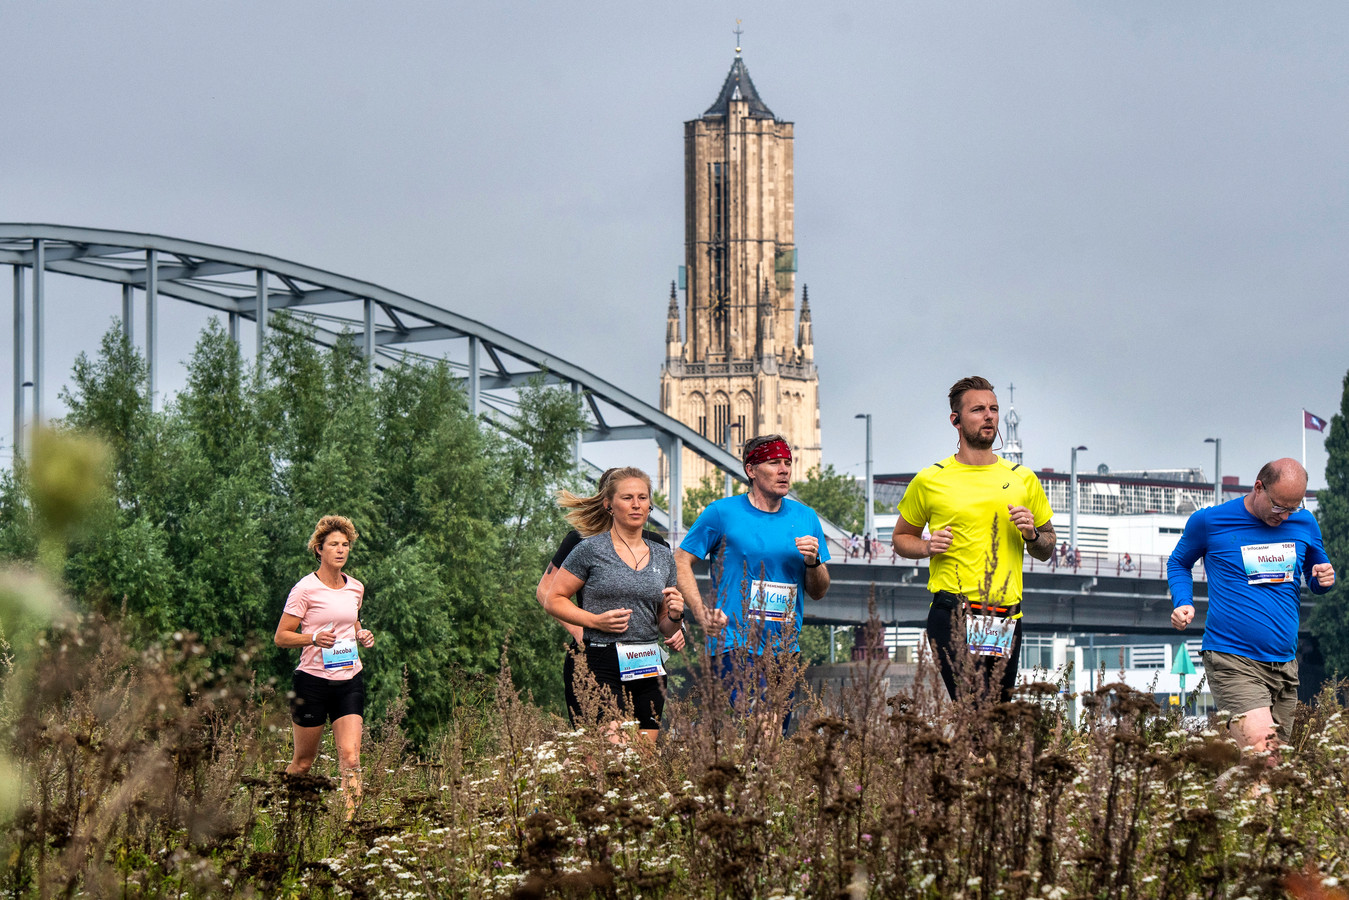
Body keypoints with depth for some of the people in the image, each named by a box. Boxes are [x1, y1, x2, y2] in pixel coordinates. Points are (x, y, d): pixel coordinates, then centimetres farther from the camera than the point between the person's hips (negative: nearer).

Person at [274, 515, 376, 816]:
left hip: (349, 681, 4)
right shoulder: (305, 588, -8)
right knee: (303, 762, 7)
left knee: (350, 757, -12)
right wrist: (314, 638, -24)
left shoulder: (355, 588, 9)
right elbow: (281, 637, -7)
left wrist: (362, 635, 5)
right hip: (312, 681, -4)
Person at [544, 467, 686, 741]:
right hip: (604, 667, -5)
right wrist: (596, 621, -11)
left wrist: (675, 616, -2)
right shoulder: (591, 549, 0)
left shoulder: (663, 556, 15)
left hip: (649, 667, 5)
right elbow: (554, 600, 2)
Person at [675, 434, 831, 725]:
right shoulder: (722, 513, -1)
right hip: (735, 645, -5)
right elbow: (681, 562, 2)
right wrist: (703, 615, -9)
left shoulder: (805, 518, 13)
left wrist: (813, 563, -4)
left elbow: (818, 592, 18)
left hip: (784, 649, 5)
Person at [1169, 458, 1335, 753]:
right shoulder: (1209, 521, -2)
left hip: (1284, 663, 5)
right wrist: (1183, 602, -4)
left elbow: (1315, 579, 24)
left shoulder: (1304, 524, 9)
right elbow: (1178, 564, 15)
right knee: (1259, 747, -26)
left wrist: (1324, 578, -1)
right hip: (1233, 661, -5)